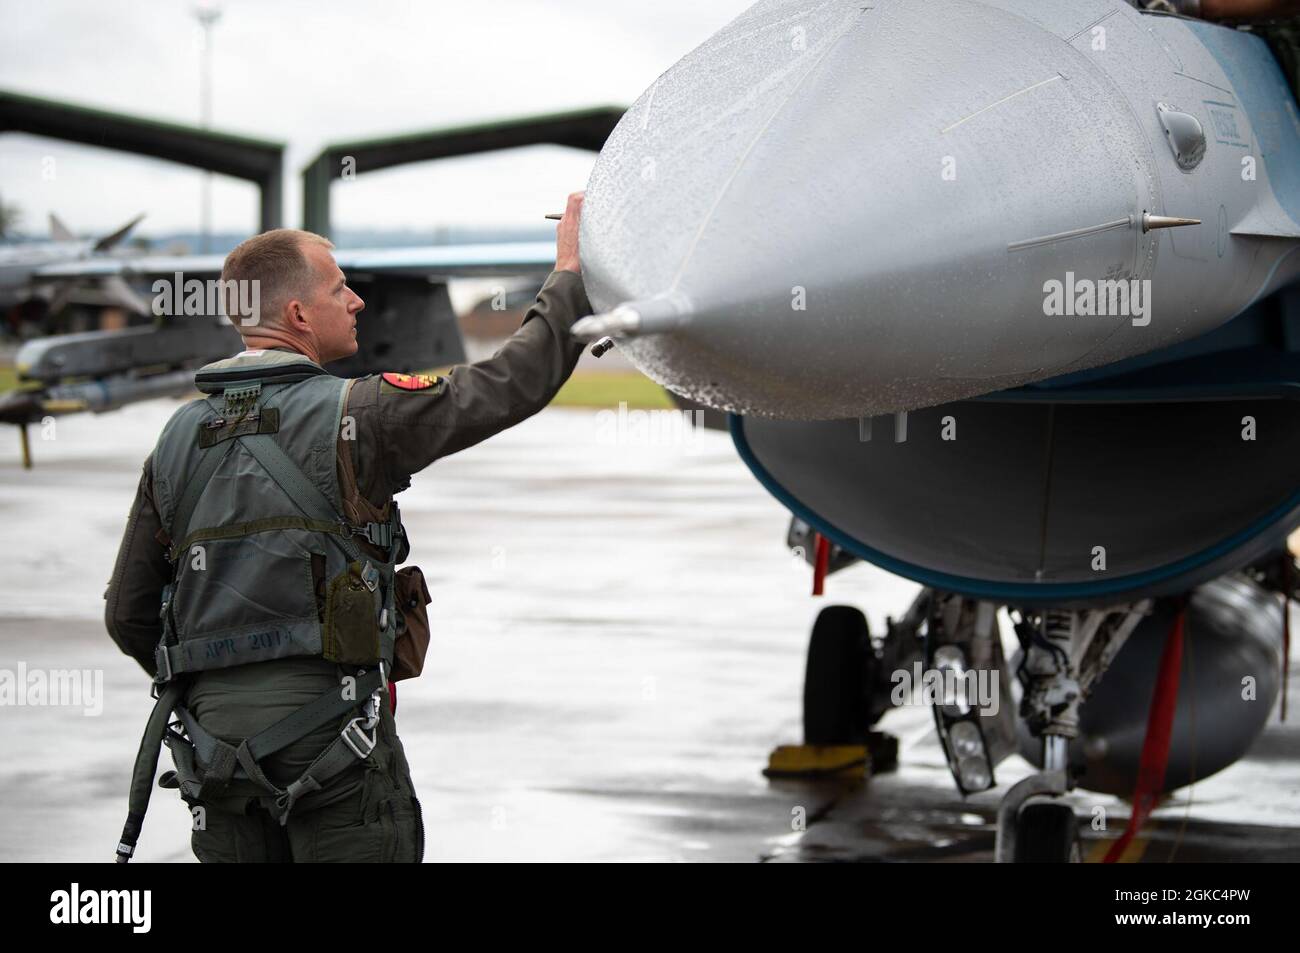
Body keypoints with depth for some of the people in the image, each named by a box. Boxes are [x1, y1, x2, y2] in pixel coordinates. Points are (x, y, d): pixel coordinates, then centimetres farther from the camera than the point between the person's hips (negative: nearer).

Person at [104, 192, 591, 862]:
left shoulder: (178, 437, 9)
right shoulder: (349, 414, -8)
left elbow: (129, 616, 12)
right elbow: (510, 385, -5)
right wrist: (570, 273, 9)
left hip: (214, 735, 6)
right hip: (331, 725, -5)